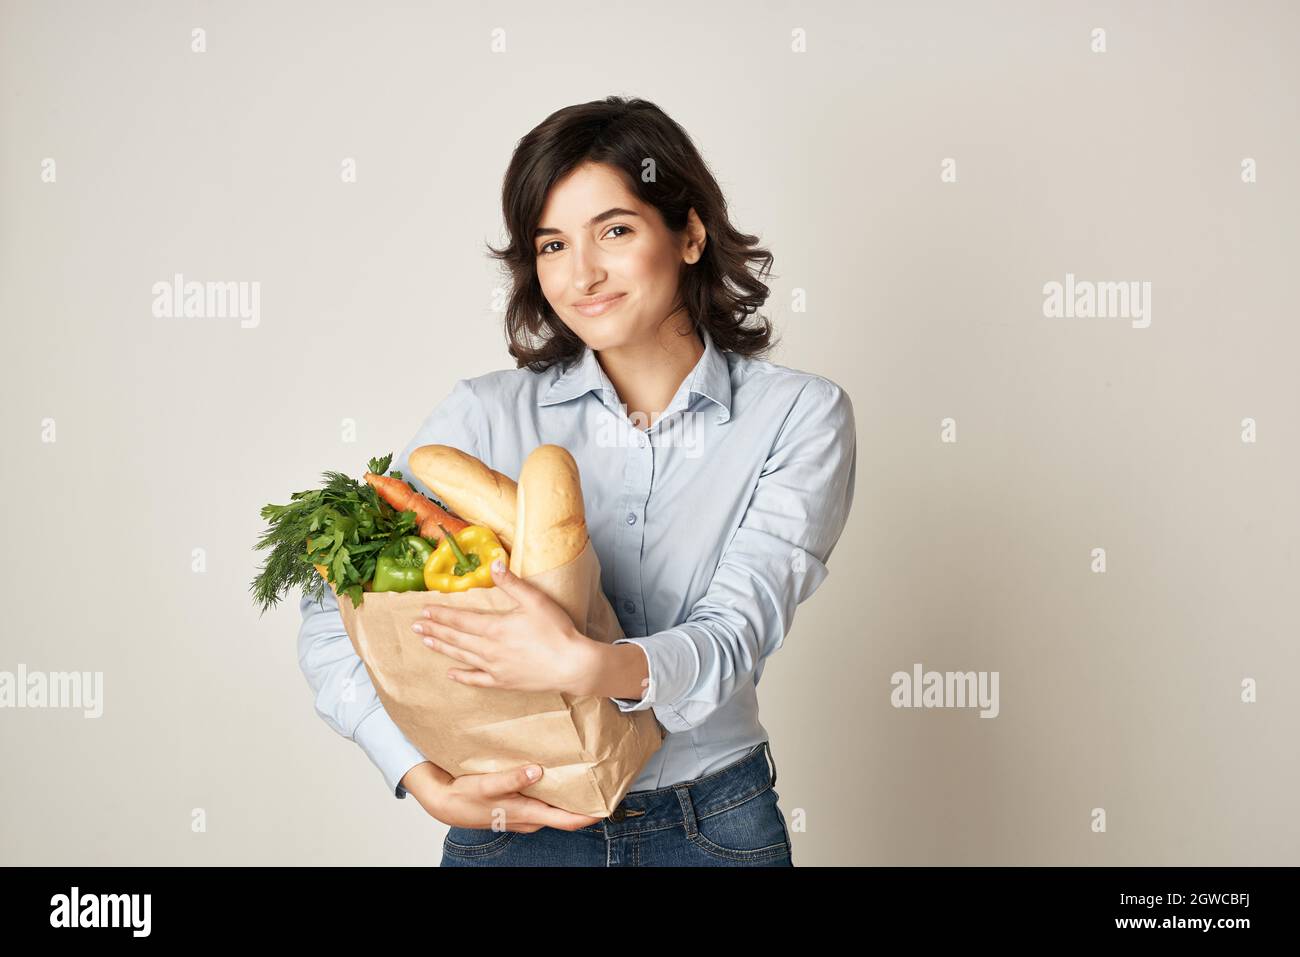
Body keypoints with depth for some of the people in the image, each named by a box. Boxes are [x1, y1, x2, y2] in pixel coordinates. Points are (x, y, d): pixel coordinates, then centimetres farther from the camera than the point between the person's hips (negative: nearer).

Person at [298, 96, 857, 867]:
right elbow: (335, 617, -8)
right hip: (519, 825, 1)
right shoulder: (488, 414, -7)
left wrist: (589, 666, -36)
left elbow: (737, 634, -19)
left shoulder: (799, 416, -7)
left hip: (714, 827, 0)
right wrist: (431, 786, -19)